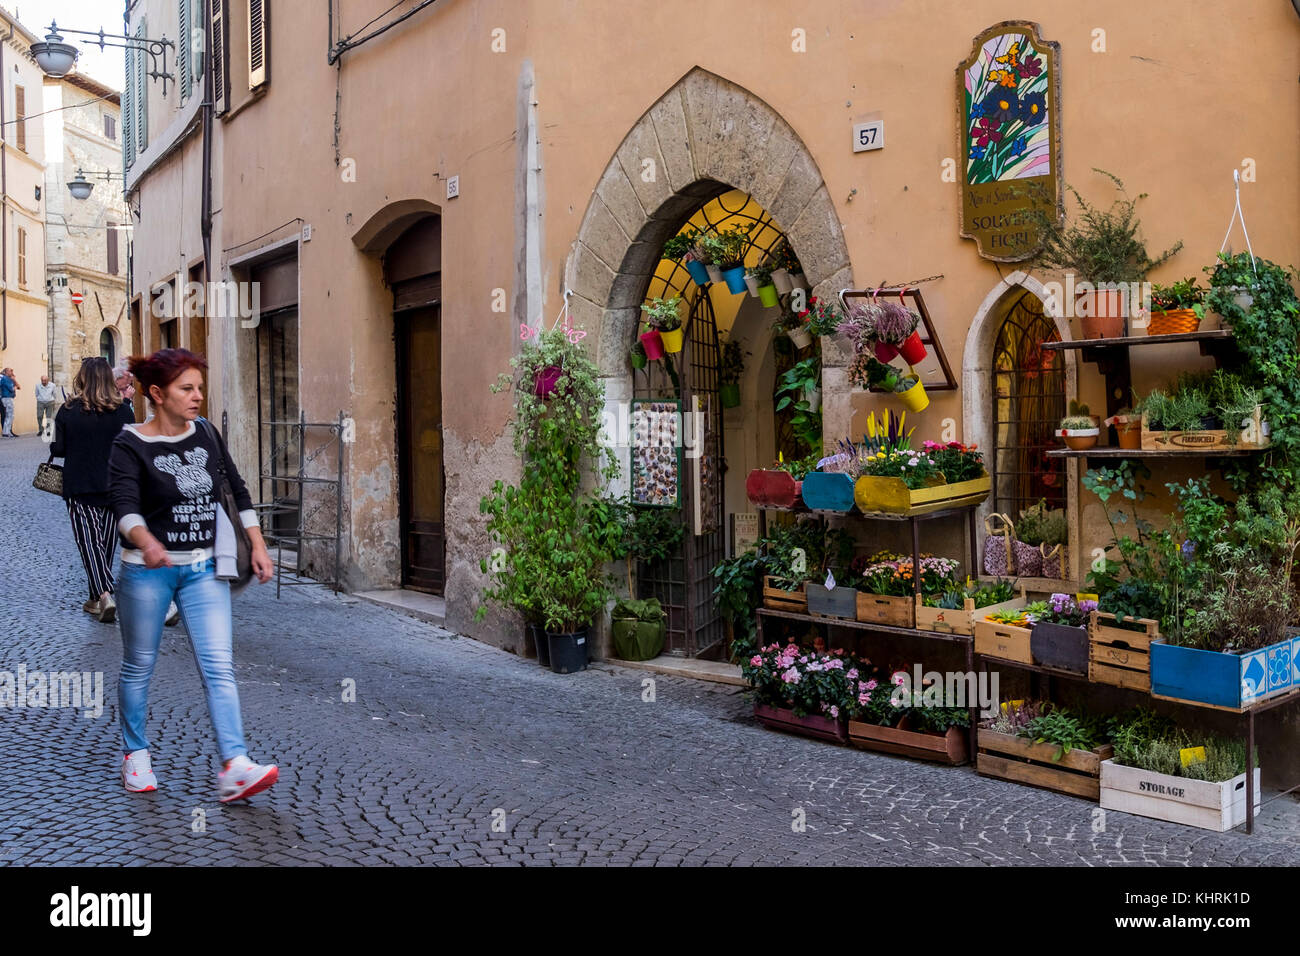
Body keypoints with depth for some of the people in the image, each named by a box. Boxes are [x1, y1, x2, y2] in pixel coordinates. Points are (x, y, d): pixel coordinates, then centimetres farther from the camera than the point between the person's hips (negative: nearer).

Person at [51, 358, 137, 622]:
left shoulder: (68, 411, -7)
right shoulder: (123, 411, -6)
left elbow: (58, 448, -5)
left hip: (79, 487, -1)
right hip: (116, 488, 2)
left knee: (89, 541, 0)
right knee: (106, 541, 13)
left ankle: (104, 595, -17)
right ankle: (96, 598, 24)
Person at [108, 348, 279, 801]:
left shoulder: (207, 435, 5)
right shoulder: (131, 445, -10)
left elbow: (238, 491, 13)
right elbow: (124, 503, -25)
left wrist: (258, 546, 8)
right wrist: (147, 542, -45)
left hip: (203, 568, 3)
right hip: (148, 569, -3)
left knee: (219, 666, -7)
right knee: (139, 667, 11)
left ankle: (233, 767, -12)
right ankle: (135, 754, 32)